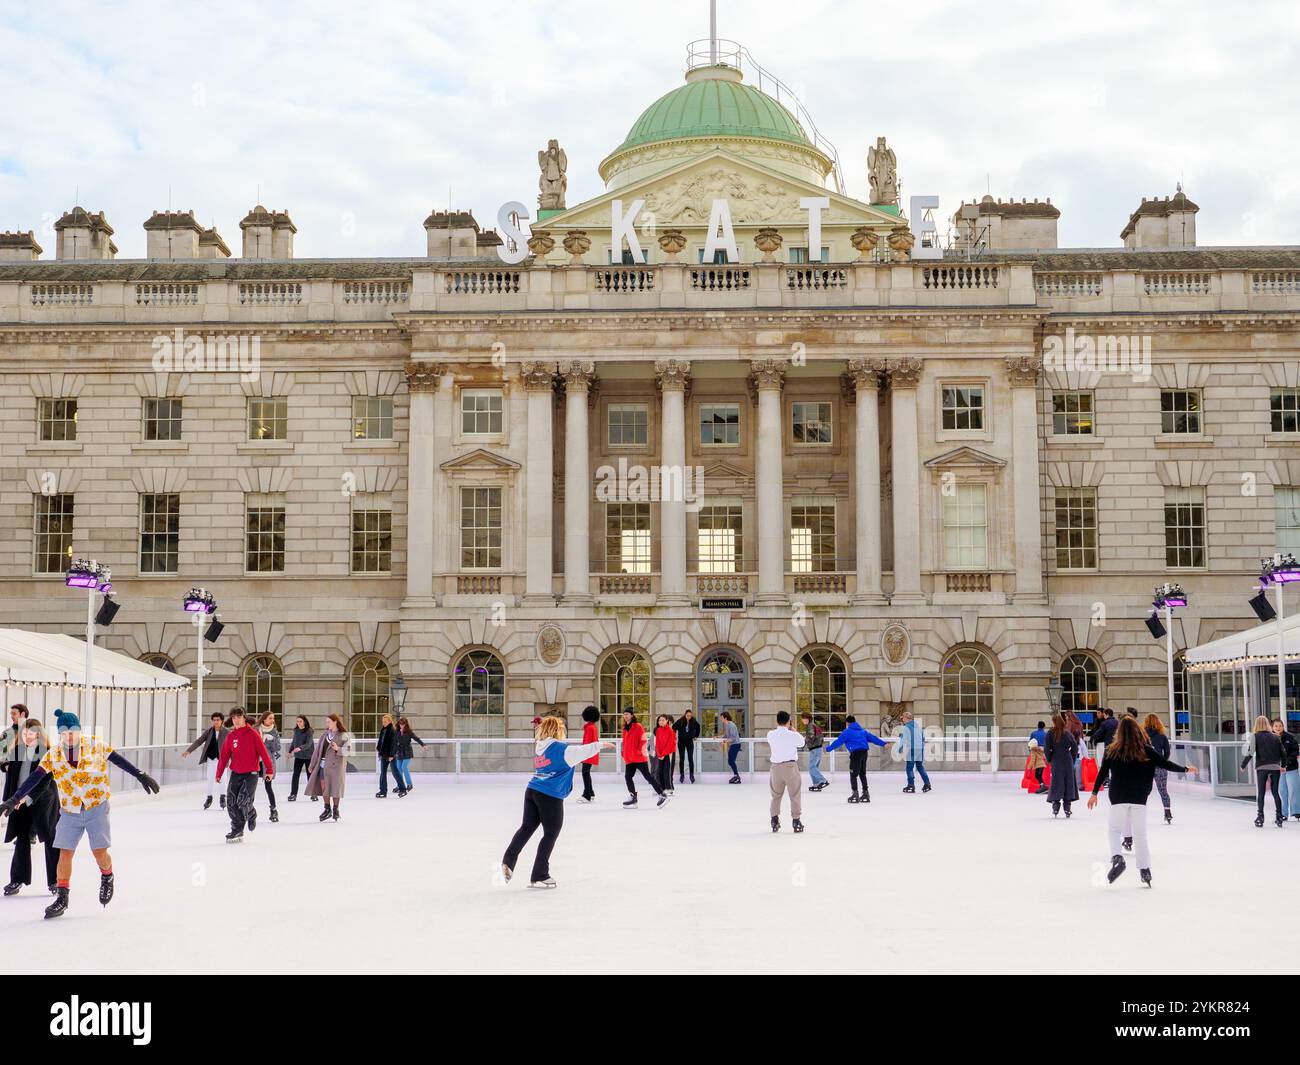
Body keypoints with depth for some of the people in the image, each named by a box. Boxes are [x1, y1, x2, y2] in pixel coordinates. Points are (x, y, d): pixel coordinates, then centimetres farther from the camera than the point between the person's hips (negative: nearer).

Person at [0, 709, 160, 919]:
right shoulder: (52, 755, -1)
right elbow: (34, 778, -2)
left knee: (100, 853, -4)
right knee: (65, 853, -3)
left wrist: (141, 776, -3)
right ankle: (62, 898, 10)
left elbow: (119, 760, -1)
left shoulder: (95, 745, -6)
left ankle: (107, 877, 29)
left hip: (97, 807, -2)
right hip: (70, 812, 2)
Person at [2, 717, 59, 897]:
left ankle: (55, 880, 10)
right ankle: (17, 880, 14)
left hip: (43, 801, -4)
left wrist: (28, 798, -25)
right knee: (22, 840, 7)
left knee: (51, 840, 1)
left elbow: (45, 781, -17)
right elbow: (10, 777, 7)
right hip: (20, 802, 4)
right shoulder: (16, 752, 3)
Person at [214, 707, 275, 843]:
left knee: (243, 801, -14)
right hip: (235, 774, 5)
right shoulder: (230, 736, 5)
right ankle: (237, 830, 11)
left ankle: (251, 816, 19)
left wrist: (270, 770, -6)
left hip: (250, 773, -5)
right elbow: (224, 756, 9)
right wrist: (219, 774, 9)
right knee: (231, 802, -1)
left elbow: (263, 752, -6)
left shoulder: (253, 733, -8)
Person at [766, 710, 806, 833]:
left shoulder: (770, 735, -3)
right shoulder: (793, 735, -10)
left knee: (776, 795, 16)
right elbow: (802, 742, 10)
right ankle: (796, 820, 6)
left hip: (775, 766, 3)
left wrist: (779, 727, 22)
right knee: (794, 795, 7)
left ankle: (774, 820, 14)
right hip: (790, 766, -3)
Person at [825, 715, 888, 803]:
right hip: (865, 752, 7)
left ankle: (855, 794, -5)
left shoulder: (847, 732, 2)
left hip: (856, 753, -7)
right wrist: (883, 744, 24)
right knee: (862, 774, 17)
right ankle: (865, 793, 20)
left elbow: (838, 741, 3)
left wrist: (829, 748, 13)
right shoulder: (862, 730, 21)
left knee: (853, 774, 0)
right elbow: (872, 737, 21)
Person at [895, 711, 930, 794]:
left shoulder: (905, 728, -8)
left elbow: (903, 740, -10)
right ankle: (927, 784, 10)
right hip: (920, 750, 7)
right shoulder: (918, 725, 13)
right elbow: (923, 737, 20)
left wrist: (900, 751, -5)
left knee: (909, 768, 0)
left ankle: (911, 786, -3)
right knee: (920, 767, 16)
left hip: (911, 750, -7)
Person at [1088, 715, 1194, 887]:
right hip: (1140, 798, 1)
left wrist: (1094, 793, 6)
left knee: (1114, 829, 12)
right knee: (1140, 834, 8)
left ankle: (1117, 858, -11)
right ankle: (1145, 869, 8)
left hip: (1118, 798, -1)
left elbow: (1102, 773, -2)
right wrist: (1186, 769, 20)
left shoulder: (1112, 751, -2)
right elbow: (1165, 764, 5)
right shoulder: (1146, 751, -1)